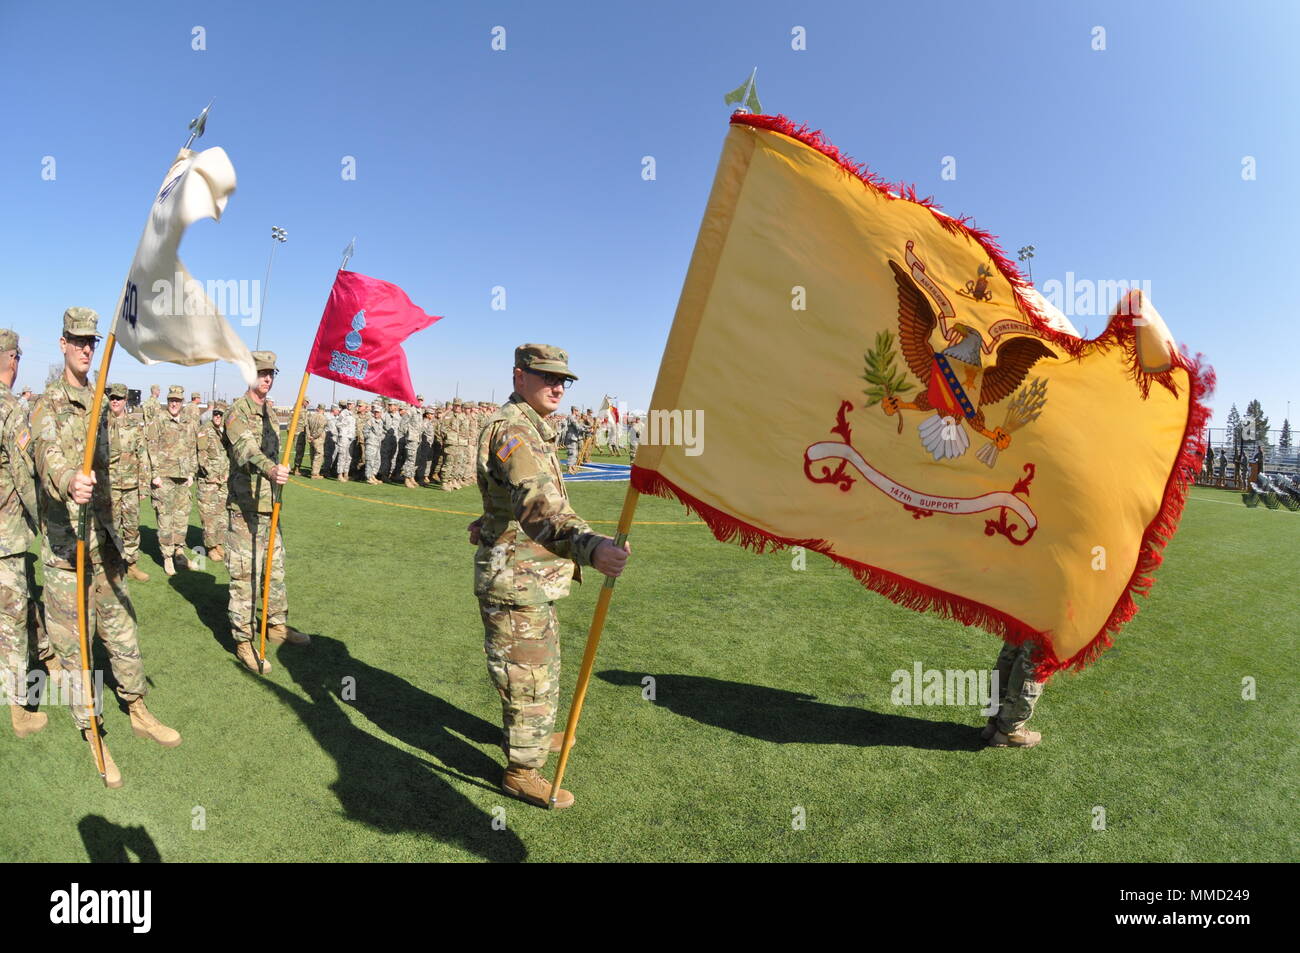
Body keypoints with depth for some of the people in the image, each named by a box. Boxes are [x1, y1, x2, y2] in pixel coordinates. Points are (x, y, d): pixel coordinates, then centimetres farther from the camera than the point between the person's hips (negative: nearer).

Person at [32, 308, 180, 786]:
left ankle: (138, 712, 28)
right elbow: (47, 454, -30)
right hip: (66, 547, -6)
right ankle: (92, 734, 15)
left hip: (102, 541, 6)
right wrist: (68, 481, -53)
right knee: (74, 643, 3)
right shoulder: (48, 405, -8)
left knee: (122, 630, 14)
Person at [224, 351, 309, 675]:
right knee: (246, 575, -3)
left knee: (276, 569, 18)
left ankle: (277, 624, 32)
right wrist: (269, 468, -51)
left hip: (270, 504, 9)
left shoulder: (268, 412, 15)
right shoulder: (238, 410, -12)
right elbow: (246, 449, -32)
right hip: (246, 506, -9)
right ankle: (243, 639, 7)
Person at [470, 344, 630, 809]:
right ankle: (522, 771, 20)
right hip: (517, 579, -11)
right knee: (531, 679, 2)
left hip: (530, 577, 11)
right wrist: (591, 547, -54)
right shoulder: (514, 429, -24)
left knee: (538, 665, 26)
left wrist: (489, 522, 40)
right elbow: (539, 509, -41)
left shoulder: (530, 427, 13)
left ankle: (529, 735, 47)